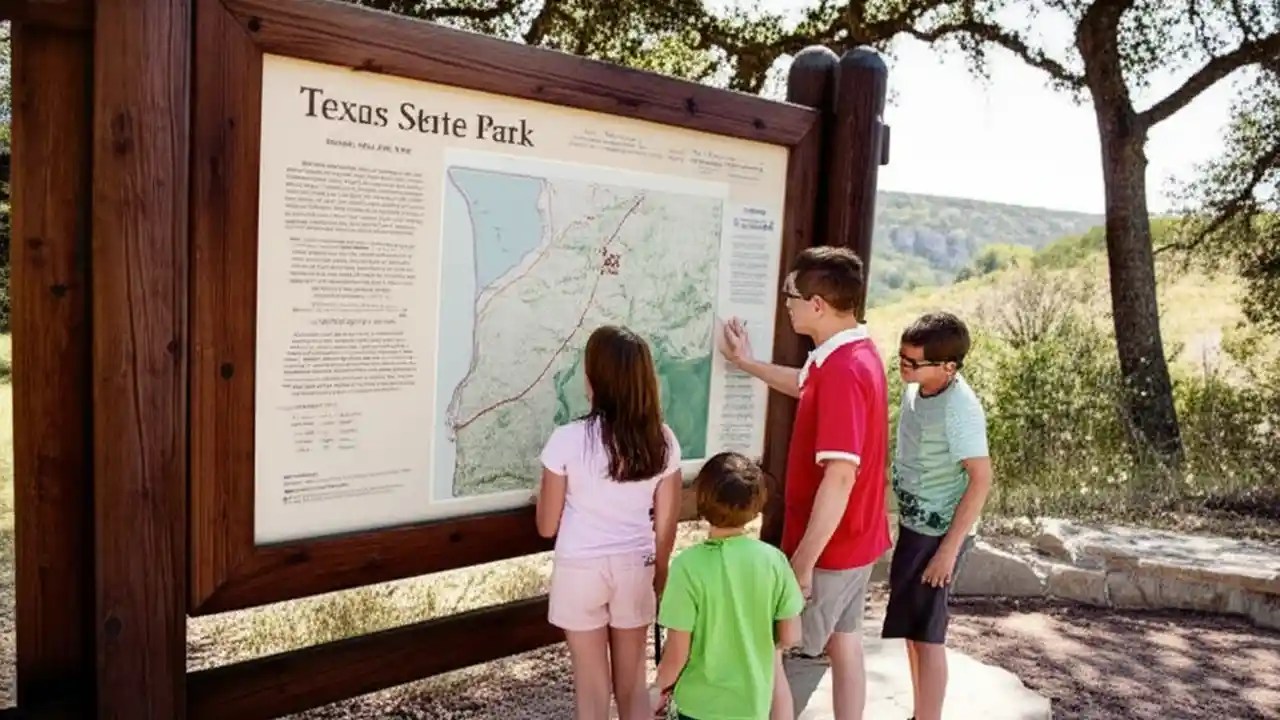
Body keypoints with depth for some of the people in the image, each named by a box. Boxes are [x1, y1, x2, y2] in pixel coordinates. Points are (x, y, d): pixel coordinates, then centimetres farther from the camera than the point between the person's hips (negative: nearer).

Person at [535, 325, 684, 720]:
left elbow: (547, 526, -8)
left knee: (593, 686, 13)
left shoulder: (568, 440, -17)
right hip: (635, 568, 3)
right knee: (633, 682, 19)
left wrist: (544, 489, 12)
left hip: (580, 570, -3)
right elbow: (666, 524, 0)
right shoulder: (662, 440, -8)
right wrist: (658, 575, 15)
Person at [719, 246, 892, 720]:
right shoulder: (855, 355, 4)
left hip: (829, 547, -9)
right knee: (844, 646, 19)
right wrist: (747, 364, 32)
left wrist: (802, 562, -25)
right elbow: (808, 388, 27)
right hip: (854, 540, 9)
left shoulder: (843, 371, -27)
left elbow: (840, 476, -30)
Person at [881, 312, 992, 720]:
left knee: (927, 634, 1)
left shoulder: (959, 408, -24)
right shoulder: (916, 387, 1)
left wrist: (949, 549, -21)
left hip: (939, 534, -9)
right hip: (914, 526, 9)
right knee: (912, 630, 18)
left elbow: (981, 480, -23)